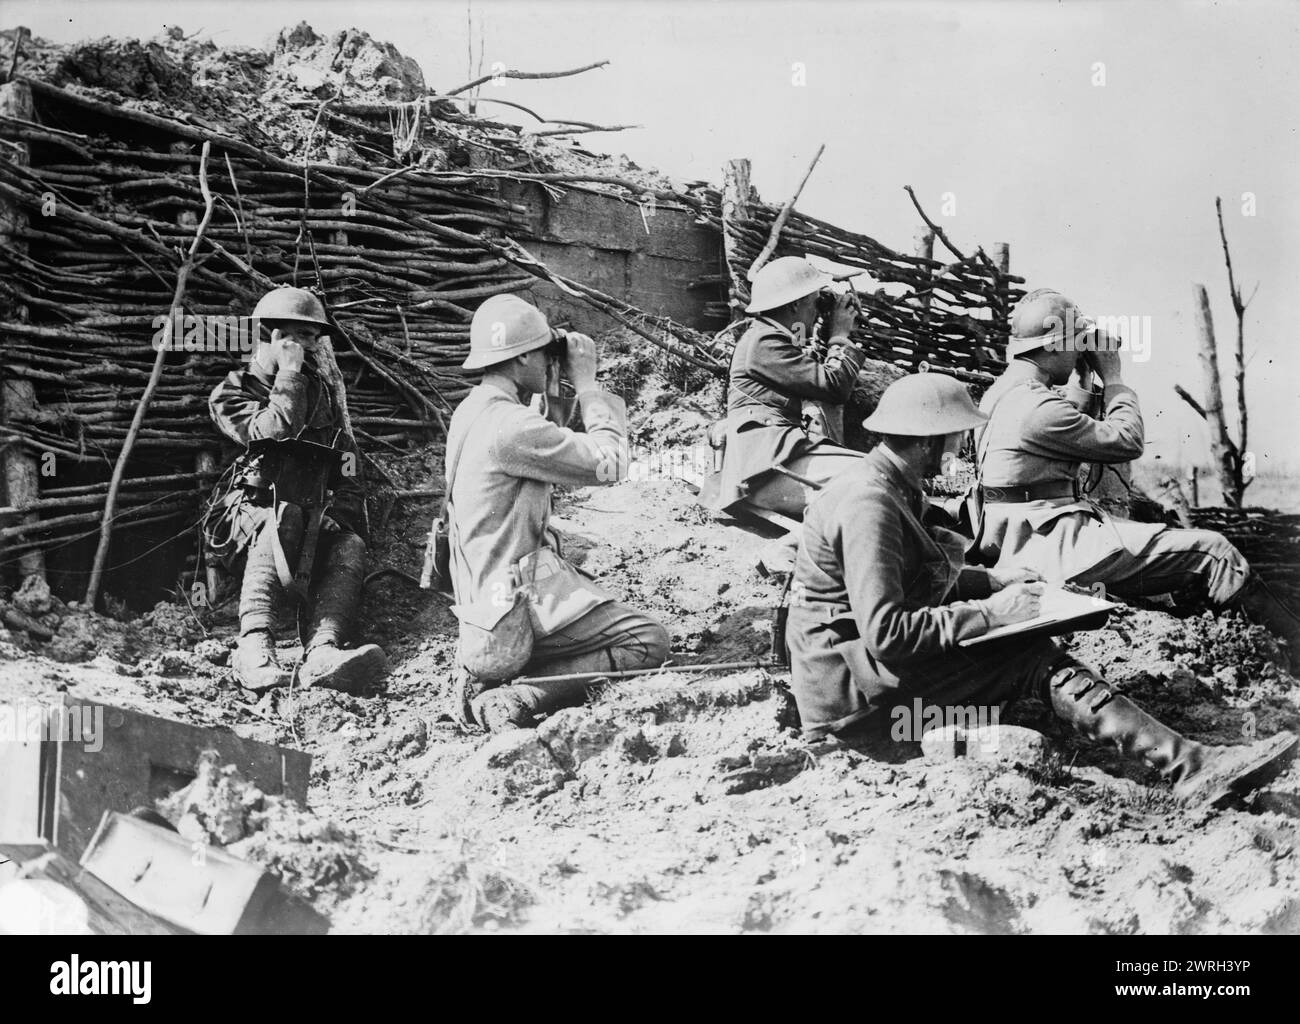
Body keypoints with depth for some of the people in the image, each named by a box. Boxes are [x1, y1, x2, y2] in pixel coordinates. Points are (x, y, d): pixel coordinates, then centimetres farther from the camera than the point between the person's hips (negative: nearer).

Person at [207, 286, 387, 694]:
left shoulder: (322, 392, 20)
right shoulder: (233, 392, 6)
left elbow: (348, 473, 17)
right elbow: (275, 432, -15)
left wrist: (343, 513, -1)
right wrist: (289, 373, -9)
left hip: (316, 519, 4)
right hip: (248, 511, -4)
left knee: (350, 547, -29)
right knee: (279, 523, -39)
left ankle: (321, 655, -53)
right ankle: (255, 648, -51)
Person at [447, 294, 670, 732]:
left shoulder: (471, 411, 10)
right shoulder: (508, 424, -21)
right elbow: (608, 465, -17)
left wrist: (553, 399, 12)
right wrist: (586, 384, -8)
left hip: (485, 593, 10)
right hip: (520, 599, -10)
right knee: (648, 644, -9)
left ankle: (491, 674, 13)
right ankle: (512, 697, -14)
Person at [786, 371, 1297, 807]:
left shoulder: (892, 486, 12)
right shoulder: (867, 502, -22)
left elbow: (917, 581, 25)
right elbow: (886, 634, -28)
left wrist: (990, 581, 11)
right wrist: (987, 613, -21)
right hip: (850, 683, -11)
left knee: (1033, 652, -2)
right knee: (1035, 662, -19)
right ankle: (1191, 768, -25)